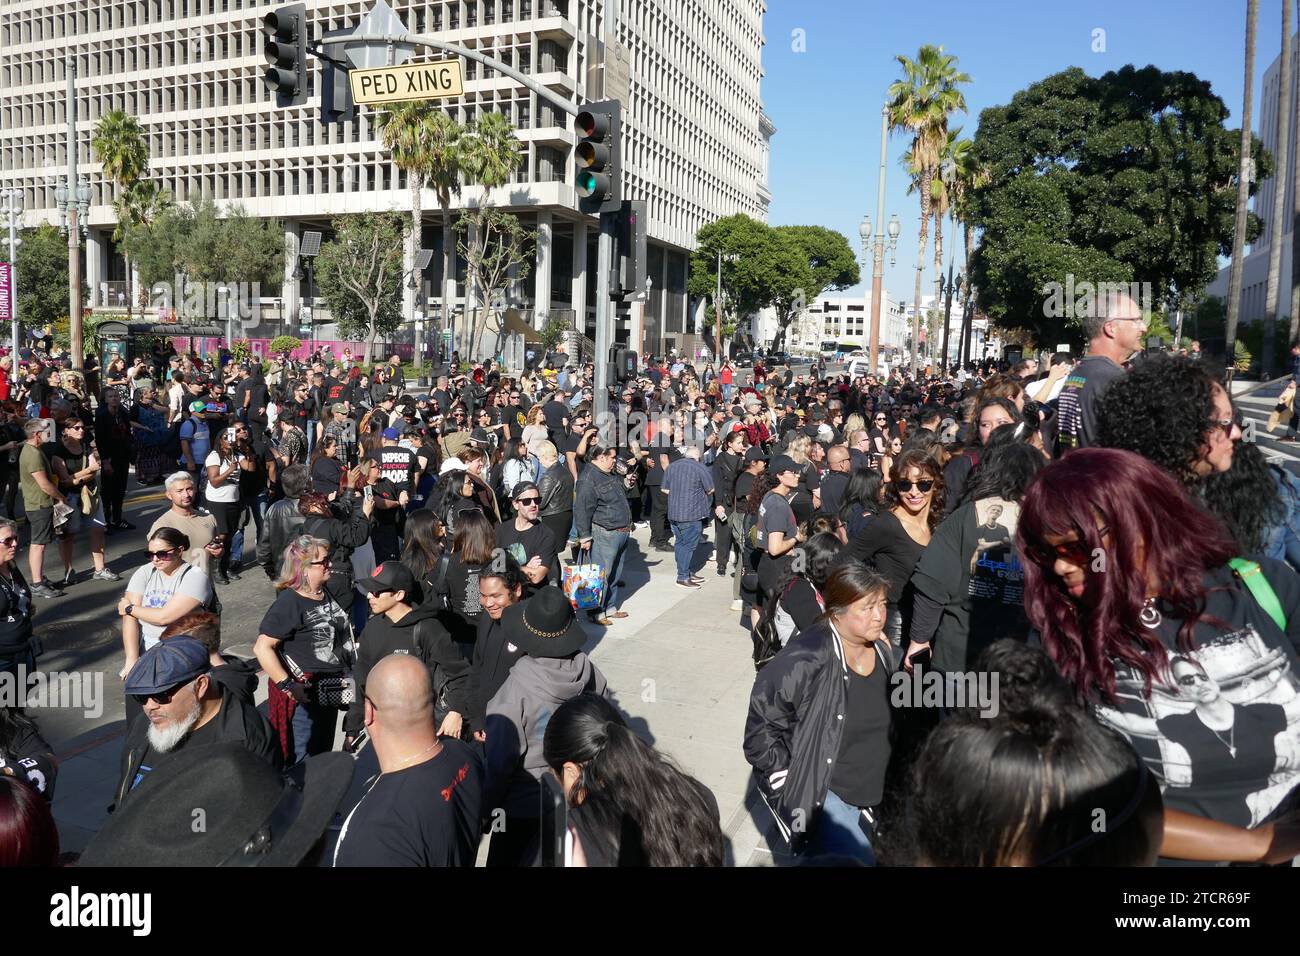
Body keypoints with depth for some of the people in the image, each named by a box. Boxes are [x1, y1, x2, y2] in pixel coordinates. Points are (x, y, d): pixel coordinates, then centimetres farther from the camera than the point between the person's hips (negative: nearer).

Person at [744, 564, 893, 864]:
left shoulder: (881, 651, -2)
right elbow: (762, 726, -18)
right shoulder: (805, 660, -24)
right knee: (858, 860, -17)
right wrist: (791, 780, -16)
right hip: (813, 791, -7)